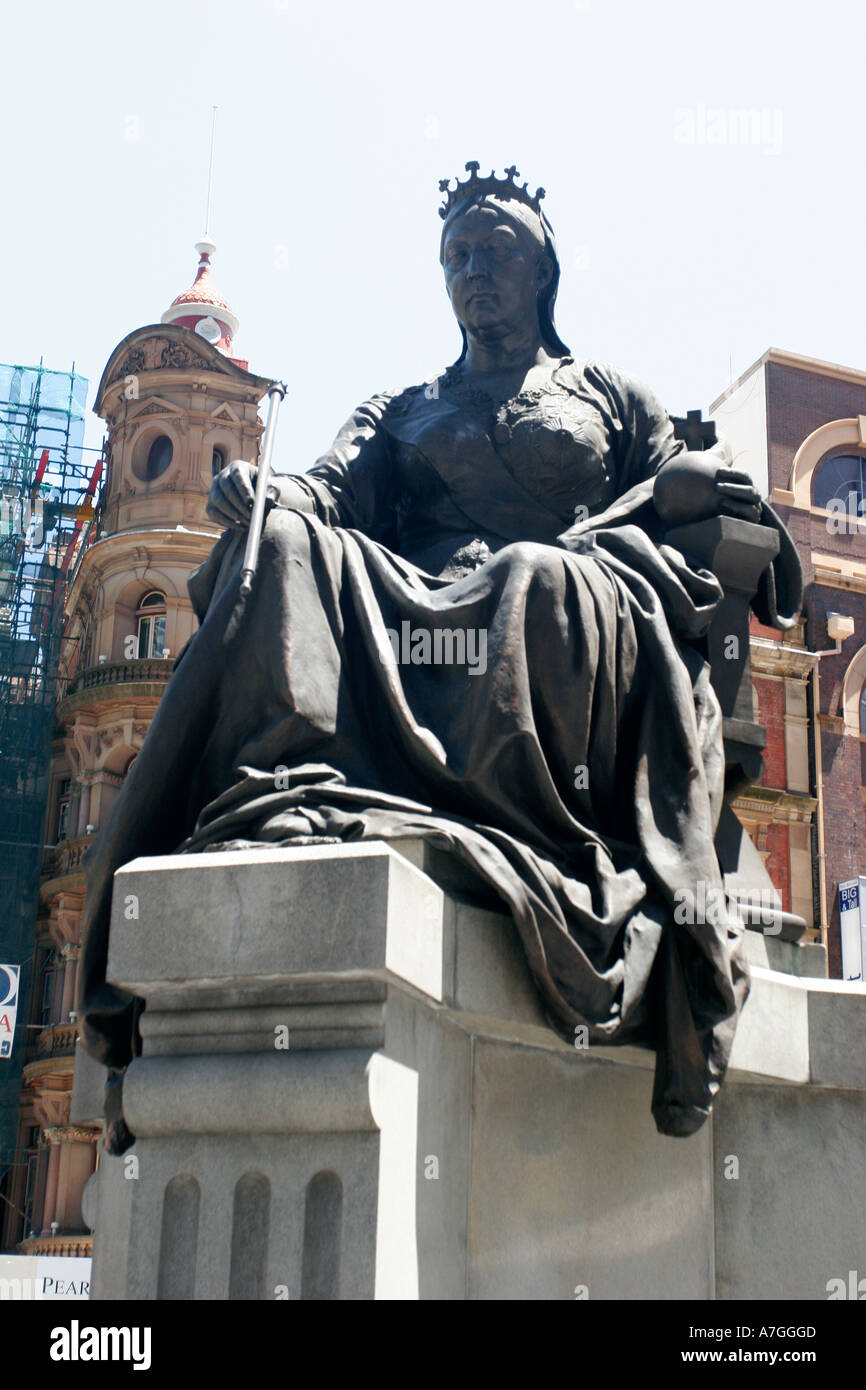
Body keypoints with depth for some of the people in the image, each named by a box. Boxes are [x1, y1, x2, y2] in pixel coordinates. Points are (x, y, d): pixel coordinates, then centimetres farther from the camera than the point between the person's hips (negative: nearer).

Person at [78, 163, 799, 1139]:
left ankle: (517, 856, -42)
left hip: (559, 608, -2)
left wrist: (679, 494, -2)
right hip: (407, 605, 2)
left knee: (545, 580, -38)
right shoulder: (402, 412, 31)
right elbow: (329, 488, 11)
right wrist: (257, 491, -12)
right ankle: (278, 814, -45)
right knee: (289, 545, -28)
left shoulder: (614, 398, 27)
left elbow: (676, 542, 21)